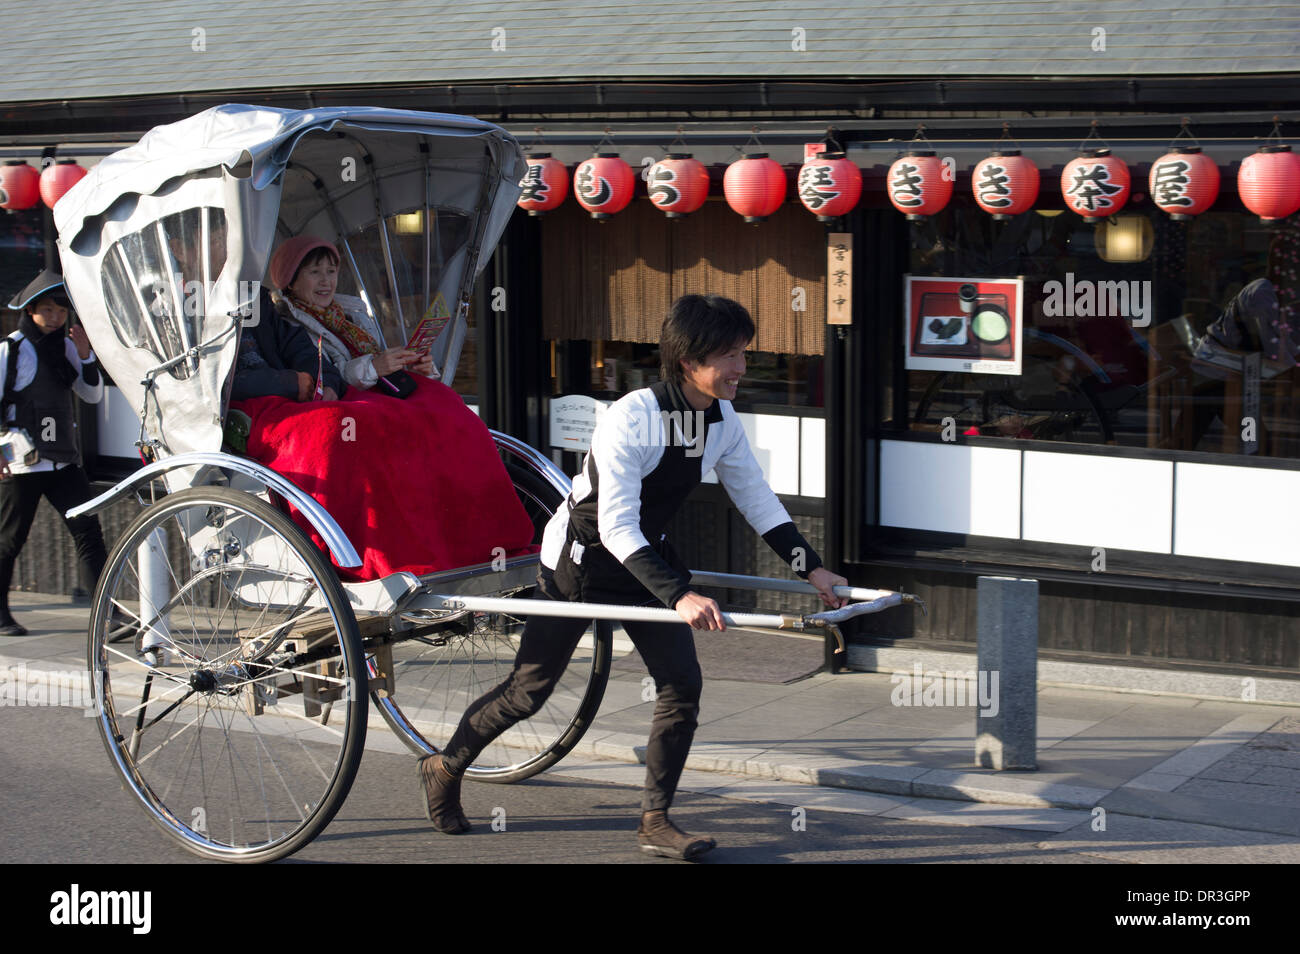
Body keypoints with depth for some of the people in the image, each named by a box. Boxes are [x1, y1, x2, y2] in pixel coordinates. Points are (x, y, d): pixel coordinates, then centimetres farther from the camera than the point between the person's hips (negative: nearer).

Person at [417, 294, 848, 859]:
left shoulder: (722, 424, -8)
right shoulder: (631, 418, -31)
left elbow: (758, 502, 4)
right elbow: (615, 527, -33)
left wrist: (811, 569, -3)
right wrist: (678, 595, -42)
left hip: (648, 558, 6)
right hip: (579, 561, -6)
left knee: (683, 684, -6)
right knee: (529, 691, 5)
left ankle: (654, 821, 5)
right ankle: (444, 767, 28)